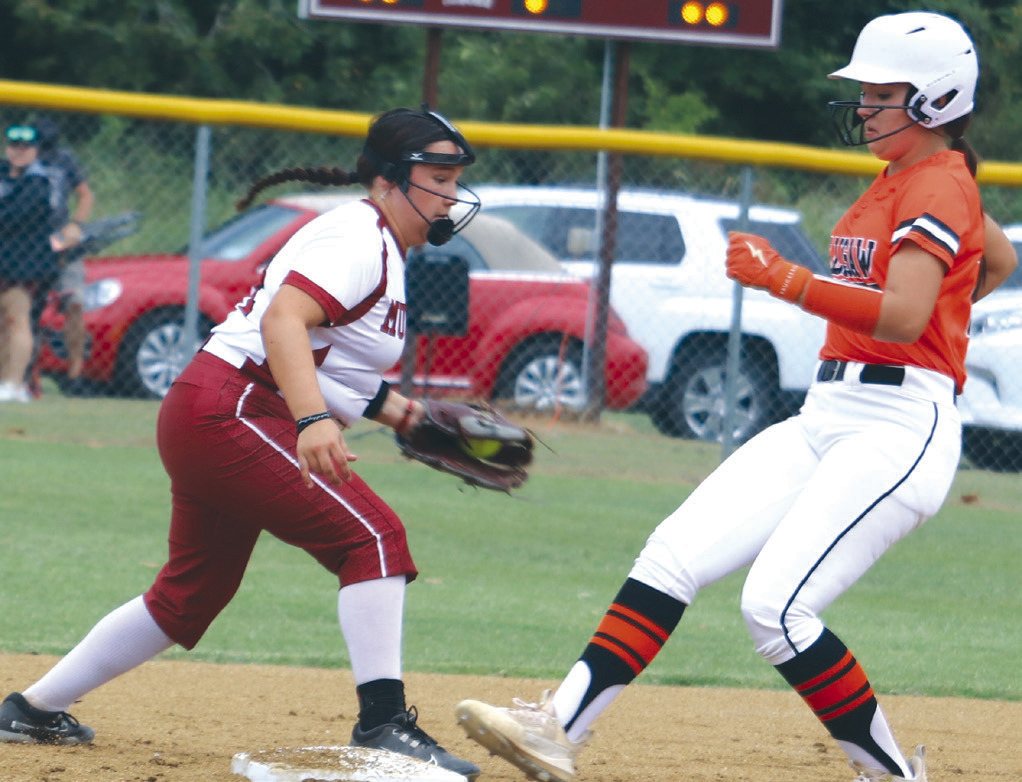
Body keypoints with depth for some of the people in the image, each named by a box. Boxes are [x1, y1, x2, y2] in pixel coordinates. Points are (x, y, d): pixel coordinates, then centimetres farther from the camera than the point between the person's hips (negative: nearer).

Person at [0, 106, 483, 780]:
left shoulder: (377, 248, 20)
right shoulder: (358, 238, -13)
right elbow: (283, 320, -29)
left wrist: (392, 409, 16)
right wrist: (313, 419, -42)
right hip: (231, 413, -11)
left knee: (191, 594, 18)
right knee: (372, 534, -18)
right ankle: (383, 721, -24)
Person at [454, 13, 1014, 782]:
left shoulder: (941, 186, -10)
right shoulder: (893, 181, 19)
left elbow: (904, 316, -25)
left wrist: (784, 280, -28)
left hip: (898, 429, -10)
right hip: (824, 420, 10)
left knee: (777, 606, -20)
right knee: (673, 556, -5)